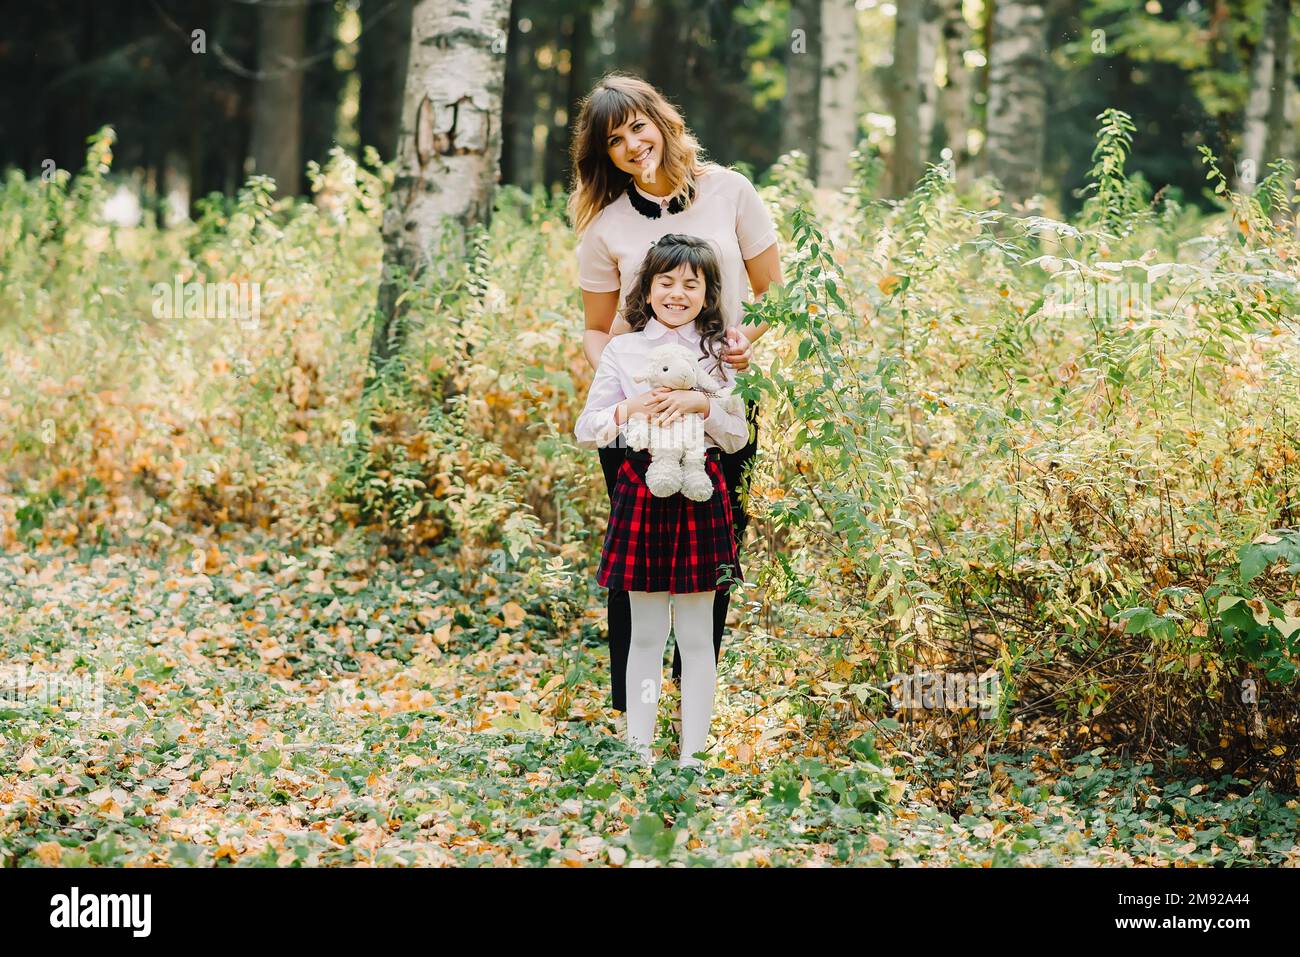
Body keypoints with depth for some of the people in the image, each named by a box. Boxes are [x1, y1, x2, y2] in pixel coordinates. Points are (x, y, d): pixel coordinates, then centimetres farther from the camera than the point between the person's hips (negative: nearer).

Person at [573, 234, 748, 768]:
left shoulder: (718, 353, 5)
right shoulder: (622, 351, 4)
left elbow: (738, 437, 3)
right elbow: (586, 432, 3)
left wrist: (702, 405, -14)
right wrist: (630, 409, -14)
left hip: (700, 493, 0)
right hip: (640, 489, 0)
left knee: (696, 634, 4)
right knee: (646, 633, 6)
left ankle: (692, 753, 10)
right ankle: (639, 749, 13)